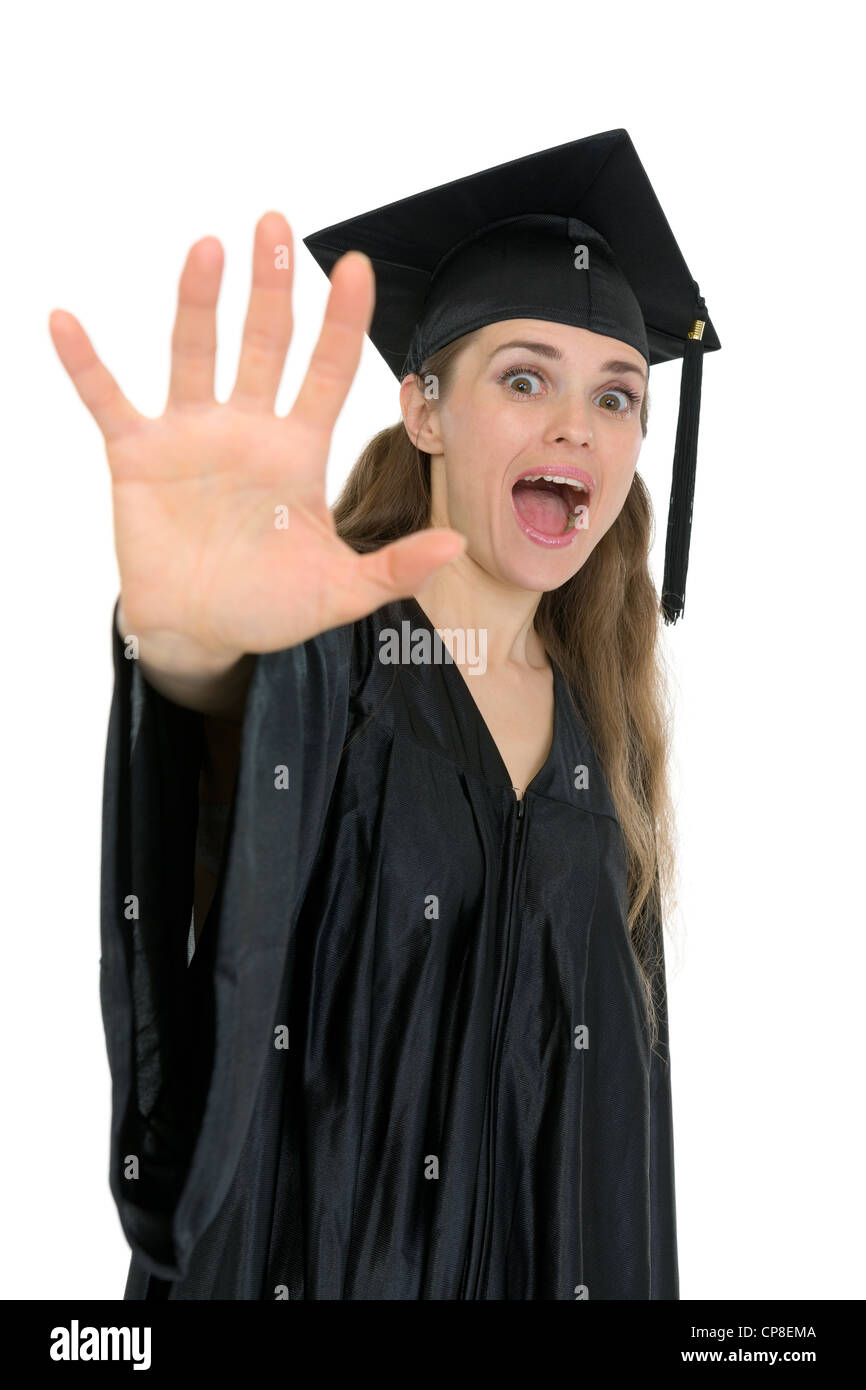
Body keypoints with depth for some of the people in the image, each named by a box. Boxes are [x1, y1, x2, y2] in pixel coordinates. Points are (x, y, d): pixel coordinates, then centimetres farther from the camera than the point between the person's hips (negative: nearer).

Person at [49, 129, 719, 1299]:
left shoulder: (597, 719, 0)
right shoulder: (322, 642, -15)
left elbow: (612, 1035, 8)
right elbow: (254, 714, -40)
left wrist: (626, 1271, 11)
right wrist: (183, 635, -62)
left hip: (545, 1249, 4)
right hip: (311, 1240, -4)